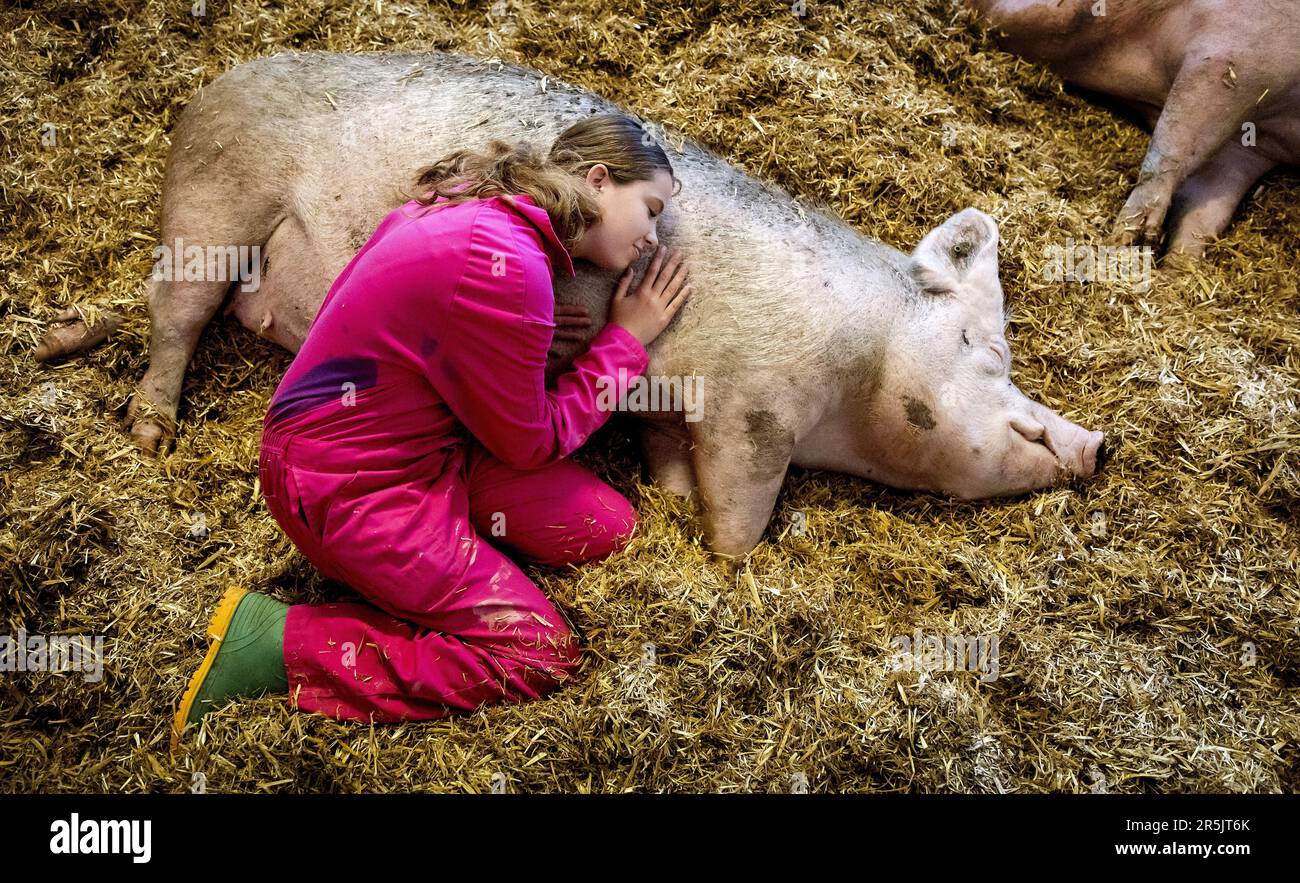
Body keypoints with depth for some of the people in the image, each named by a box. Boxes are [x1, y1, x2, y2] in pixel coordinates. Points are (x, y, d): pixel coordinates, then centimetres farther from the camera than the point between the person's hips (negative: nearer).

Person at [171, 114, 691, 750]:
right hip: (350, 489, -9)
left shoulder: (475, 206, 2)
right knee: (539, 654, -8)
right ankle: (274, 644, -6)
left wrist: (525, 336, 3)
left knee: (608, 526, 4)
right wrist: (626, 340, -3)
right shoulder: (508, 267, -27)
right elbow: (531, 444, -13)